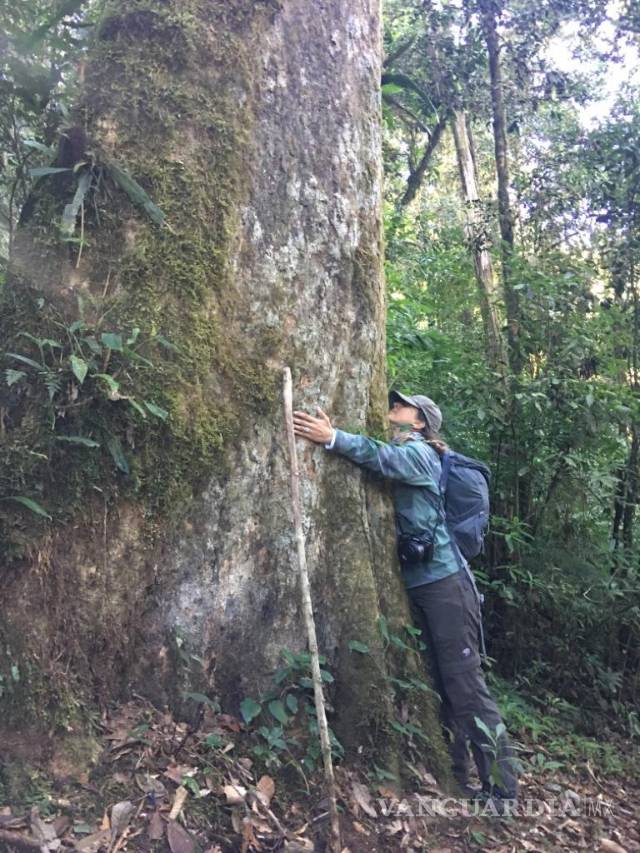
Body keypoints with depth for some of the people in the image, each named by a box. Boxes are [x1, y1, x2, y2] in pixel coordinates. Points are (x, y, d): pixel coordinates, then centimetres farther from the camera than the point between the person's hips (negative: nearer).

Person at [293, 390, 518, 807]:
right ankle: (458, 780, 25)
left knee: (466, 686, -5)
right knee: (436, 687, 13)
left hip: (443, 581, -8)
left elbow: (383, 457, -26)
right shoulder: (400, 454, 19)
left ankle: (505, 791, 5)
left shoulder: (419, 452, -6)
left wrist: (333, 438, -36)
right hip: (414, 584, 8)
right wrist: (333, 437, -9)